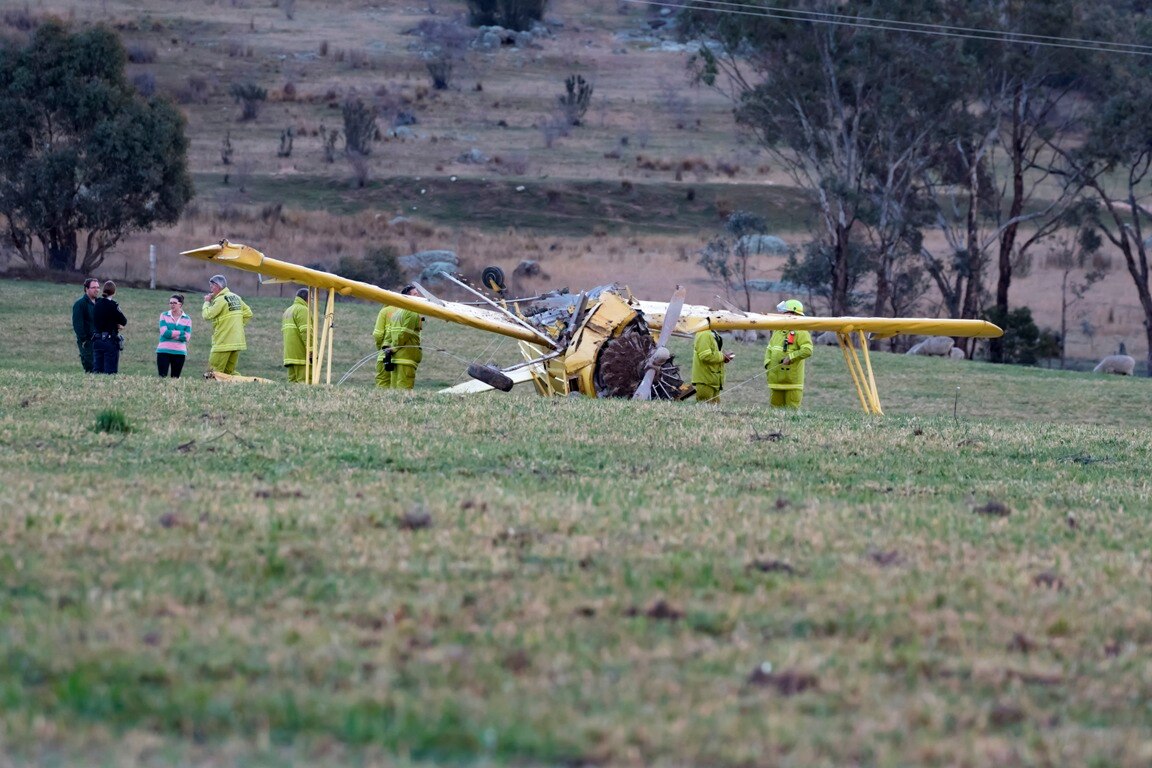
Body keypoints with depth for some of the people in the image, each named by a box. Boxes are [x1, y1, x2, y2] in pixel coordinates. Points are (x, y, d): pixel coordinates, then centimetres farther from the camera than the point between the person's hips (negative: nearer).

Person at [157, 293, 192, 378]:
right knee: (162, 377, -8)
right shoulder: (164, 316, 4)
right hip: (164, 351, -1)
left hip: (179, 353, 1)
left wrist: (170, 334, -11)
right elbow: (164, 332, -9)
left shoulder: (187, 319, 5)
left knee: (175, 378, 3)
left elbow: (186, 337, -6)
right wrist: (180, 333, -9)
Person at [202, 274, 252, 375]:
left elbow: (207, 315, -14)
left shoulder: (220, 300, -13)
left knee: (215, 371, -6)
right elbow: (248, 313, 17)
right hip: (237, 342, 8)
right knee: (230, 371, 12)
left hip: (223, 343, -8)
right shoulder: (236, 298, 12)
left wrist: (207, 302, 1)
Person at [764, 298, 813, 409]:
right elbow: (769, 349, 21)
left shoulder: (800, 332, -8)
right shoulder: (778, 331, 14)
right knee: (776, 407, 7)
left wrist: (791, 357, -21)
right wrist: (767, 363, 5)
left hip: (792, 382, -6)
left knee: (792, 409, -5)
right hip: (776, 379, 6)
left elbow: (807, 351, -19)